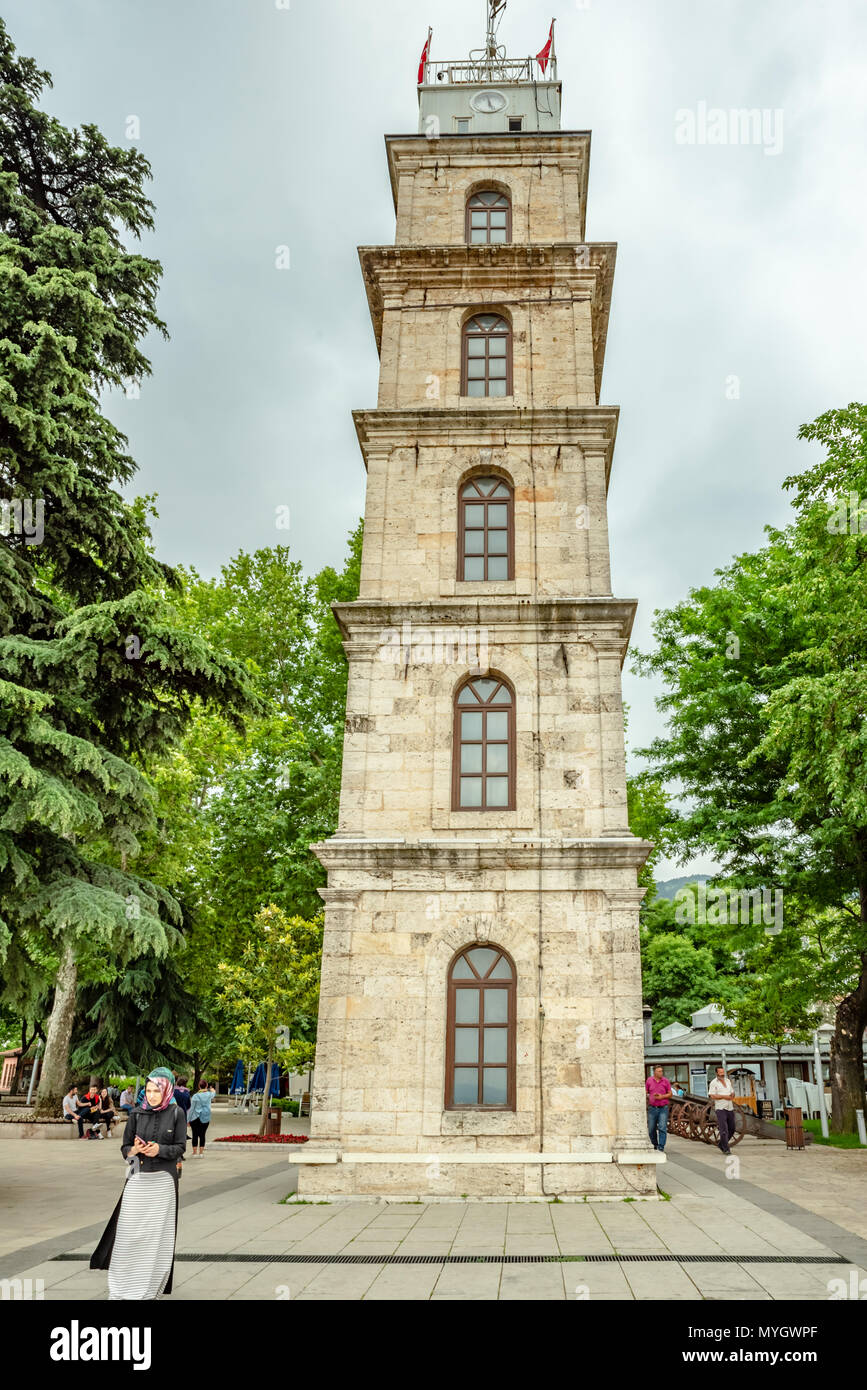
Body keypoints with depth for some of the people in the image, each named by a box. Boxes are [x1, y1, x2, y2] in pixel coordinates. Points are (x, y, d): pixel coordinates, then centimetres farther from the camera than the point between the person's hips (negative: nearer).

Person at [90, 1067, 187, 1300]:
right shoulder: (137, 1113, 0)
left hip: (163, 1181, -1)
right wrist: (134, 1150, -19)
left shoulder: (176, 1113, -4)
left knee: (156, 1233, 4)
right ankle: (121, 1287, 15)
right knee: (129, 1232, 1)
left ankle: (151, 1288, 17)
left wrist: (160, 1149, -21)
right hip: (138, 1178, 1)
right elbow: (125, 1147, 4)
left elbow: (180, 1147, -3)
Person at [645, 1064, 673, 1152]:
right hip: (652, 1108, 2)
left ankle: (661, 1148, -6)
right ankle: (655, 1146, 28)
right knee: (651, 1129, 7)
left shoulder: (666, 1081, 1)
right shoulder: (649, 1080, 4)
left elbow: (670, 1094, 5)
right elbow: (645, 1093, 11)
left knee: (662, 1128, -11)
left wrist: (662, 1096, -11)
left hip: (663, 1108, -2)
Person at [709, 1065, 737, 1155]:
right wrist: (724, 1096, -15)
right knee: (724, 1129, -11)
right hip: (720, 1109, -6)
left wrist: (732, 1096, -2)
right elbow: (712, 1096, -11)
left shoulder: (728, 1081, 15)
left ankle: (721, 1144, 27)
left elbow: (732, 1093, 22)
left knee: (731, 1129, 9)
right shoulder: (714, 1083, -4)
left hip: (730, 1108, 6)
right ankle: (726, 1149, -7)